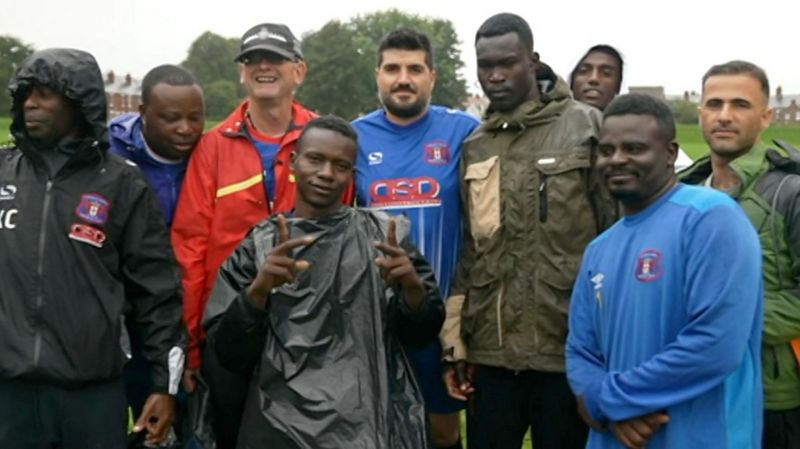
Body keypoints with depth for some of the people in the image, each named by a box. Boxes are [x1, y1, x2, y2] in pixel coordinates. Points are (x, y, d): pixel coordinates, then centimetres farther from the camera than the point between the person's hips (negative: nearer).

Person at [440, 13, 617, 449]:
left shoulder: (587, 128, -3)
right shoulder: (474, 147, 12)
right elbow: (467, 249, 14)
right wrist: (455, 337, 10)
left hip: (569, 348, -4)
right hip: (489, 352, 4)